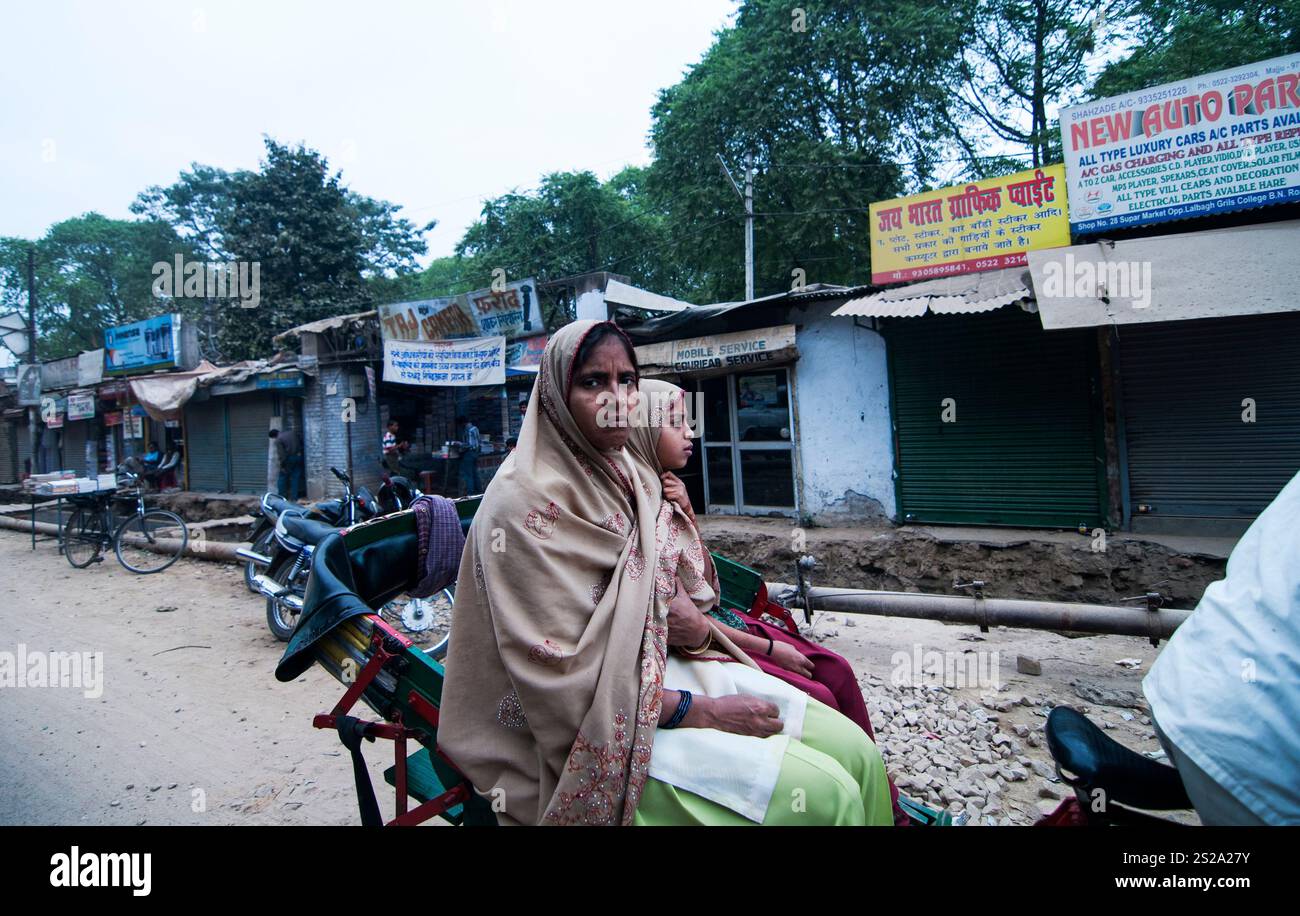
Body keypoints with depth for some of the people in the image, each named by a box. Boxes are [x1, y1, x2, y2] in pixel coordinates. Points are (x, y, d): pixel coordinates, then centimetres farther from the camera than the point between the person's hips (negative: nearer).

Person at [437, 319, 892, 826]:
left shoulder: (634, 476, 7)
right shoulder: (527, 500, -18)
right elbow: (560, 673, -20)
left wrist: (693, 628, -11)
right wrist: (703, 711, -18)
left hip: (663, 666, 8)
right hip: (597, 731, -7)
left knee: (855, 750, -2)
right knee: (822, 795, -16)